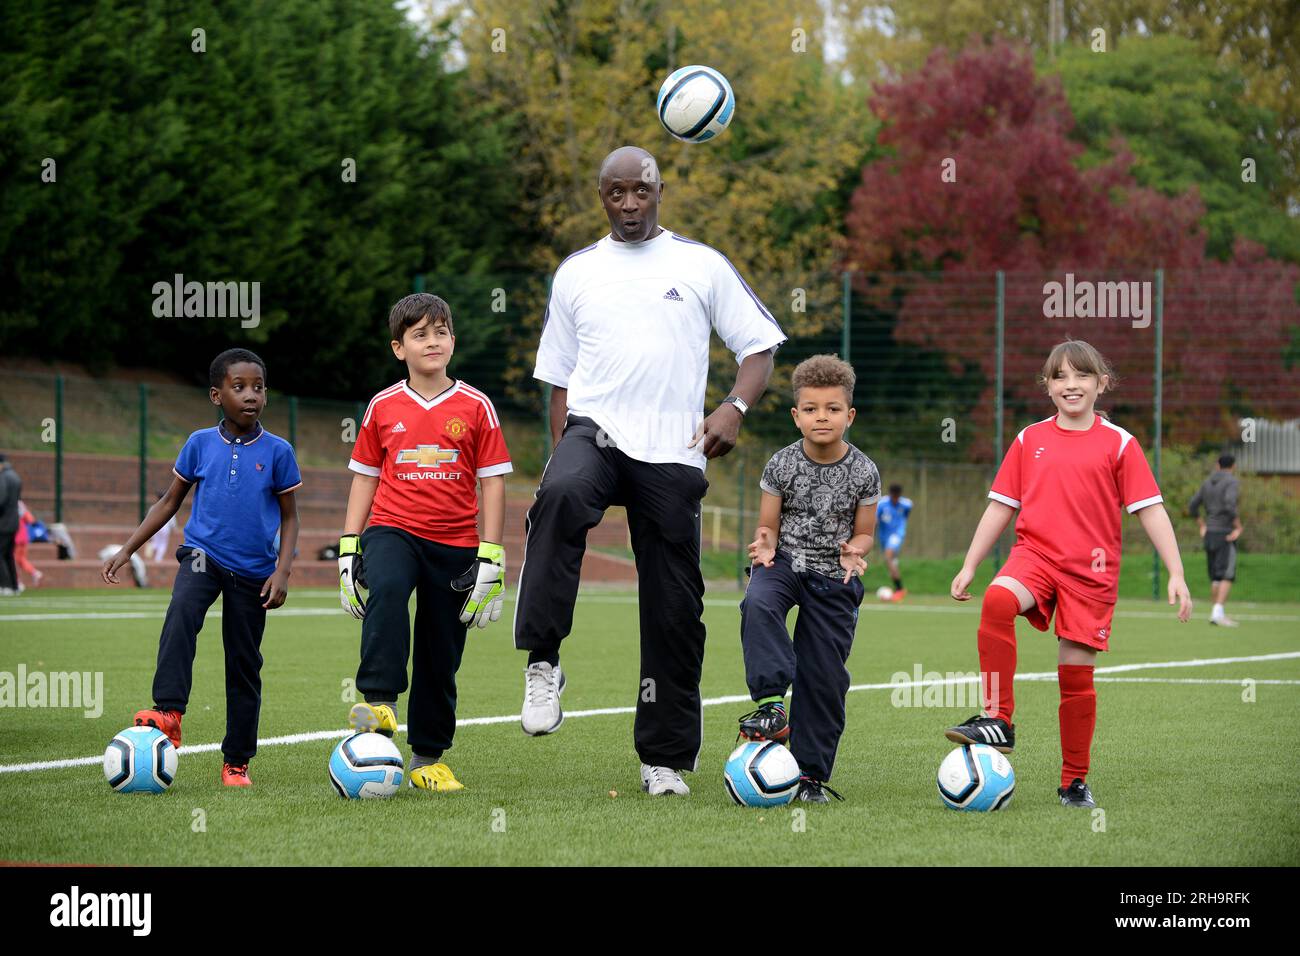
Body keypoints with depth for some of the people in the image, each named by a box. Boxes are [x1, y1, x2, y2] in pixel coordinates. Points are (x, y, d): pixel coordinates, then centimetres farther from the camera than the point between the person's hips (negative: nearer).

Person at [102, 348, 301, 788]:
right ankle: (169, 712, -39)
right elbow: (169, 502, 11)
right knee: (182, 611, -33)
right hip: (203, 554, 0)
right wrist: (126, 550, 7)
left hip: (252, 570, 0)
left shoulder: (277, 452, -2)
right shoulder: (200, 444, 1)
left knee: (245, 665, 5)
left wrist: (282, 571, -8)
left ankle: (236, 762, 16)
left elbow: (289, 517, 5)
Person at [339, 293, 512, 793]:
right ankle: (380, 702, -35)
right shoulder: (383, 407, 5)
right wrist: (349, 548, 6)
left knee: (442, 654, 4)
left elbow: (492, 482, 2)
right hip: (392, 530, 0)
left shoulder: (475, 407, 1)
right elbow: (364, 478, 12)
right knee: (387, 589, -34)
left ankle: (428, 759, 16)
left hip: (455, 543, 0)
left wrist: (490, 559, -3)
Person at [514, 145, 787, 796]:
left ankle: (665, 759, 11)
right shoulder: (577, 272, 13)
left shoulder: (702, 265, 8)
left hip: (672, 450, 0)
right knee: (561, 495, -37)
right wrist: (559, 451, 6)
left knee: (674, 608, 0)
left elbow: (759, 347, 8)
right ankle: (542, 663, -32)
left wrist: (734, 407, -10)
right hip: (595, 430, 0)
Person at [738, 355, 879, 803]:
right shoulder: (781, 466, -7)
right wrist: (765, 544, -22)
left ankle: (812, 775, 12)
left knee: (824, 680, 1)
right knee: (758, 606, -36)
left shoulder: (863, 472, -6)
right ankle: (771, 703, -34)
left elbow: (864, 532, 3)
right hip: (785, 562, 0)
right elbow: (768, 525, 1)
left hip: (833, 579, 0)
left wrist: (854, 551, -19)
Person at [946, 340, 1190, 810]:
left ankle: (1075, 780, 16)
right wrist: (969, 566, 12)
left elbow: (1150, 509, 0)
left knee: (1076, 673, -1)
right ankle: (998, 721, -27)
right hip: (1034, 554, 1)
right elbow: (1001, 506, 14)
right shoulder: (1030, 440, 9)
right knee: (997, 601, -32)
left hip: (1090, 570, -1)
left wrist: (1176, 573, -7)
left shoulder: (1118, 444, 2)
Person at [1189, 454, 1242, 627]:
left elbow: (1192, 506, 13)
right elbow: (1230, 504, -24)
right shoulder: (1231, 481, -9)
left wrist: (1201, 526, 19)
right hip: (1226, 534, -7)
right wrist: (1238, 527, -15)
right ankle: (1218, 613, -21)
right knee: (1227, 575, -9)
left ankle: (1217, 613, 12)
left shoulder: (1207, 482, 12)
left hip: (1209, 534, 7)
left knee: (1215, 577, 12)